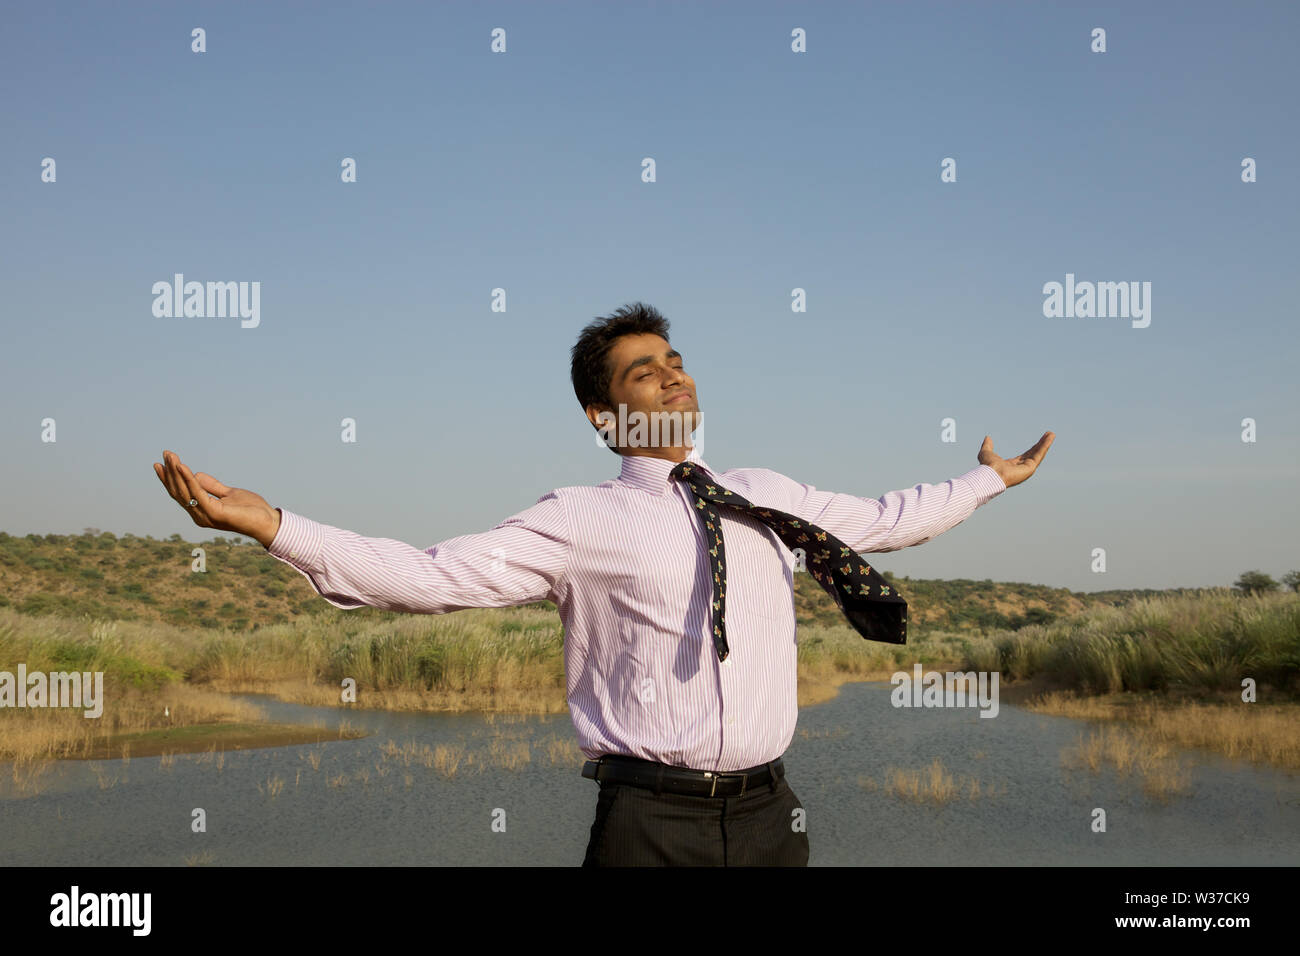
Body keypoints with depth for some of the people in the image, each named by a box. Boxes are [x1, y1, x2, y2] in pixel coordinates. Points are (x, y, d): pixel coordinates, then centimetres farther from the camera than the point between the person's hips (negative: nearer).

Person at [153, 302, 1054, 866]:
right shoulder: (582, 521, -3)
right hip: (649, 818, -4)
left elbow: (885, 521, 28)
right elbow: (432, 576, -12)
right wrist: (269, 524, -21)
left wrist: (990, 479, 35)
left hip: (767, 814, 4)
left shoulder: (767, 497, 13)